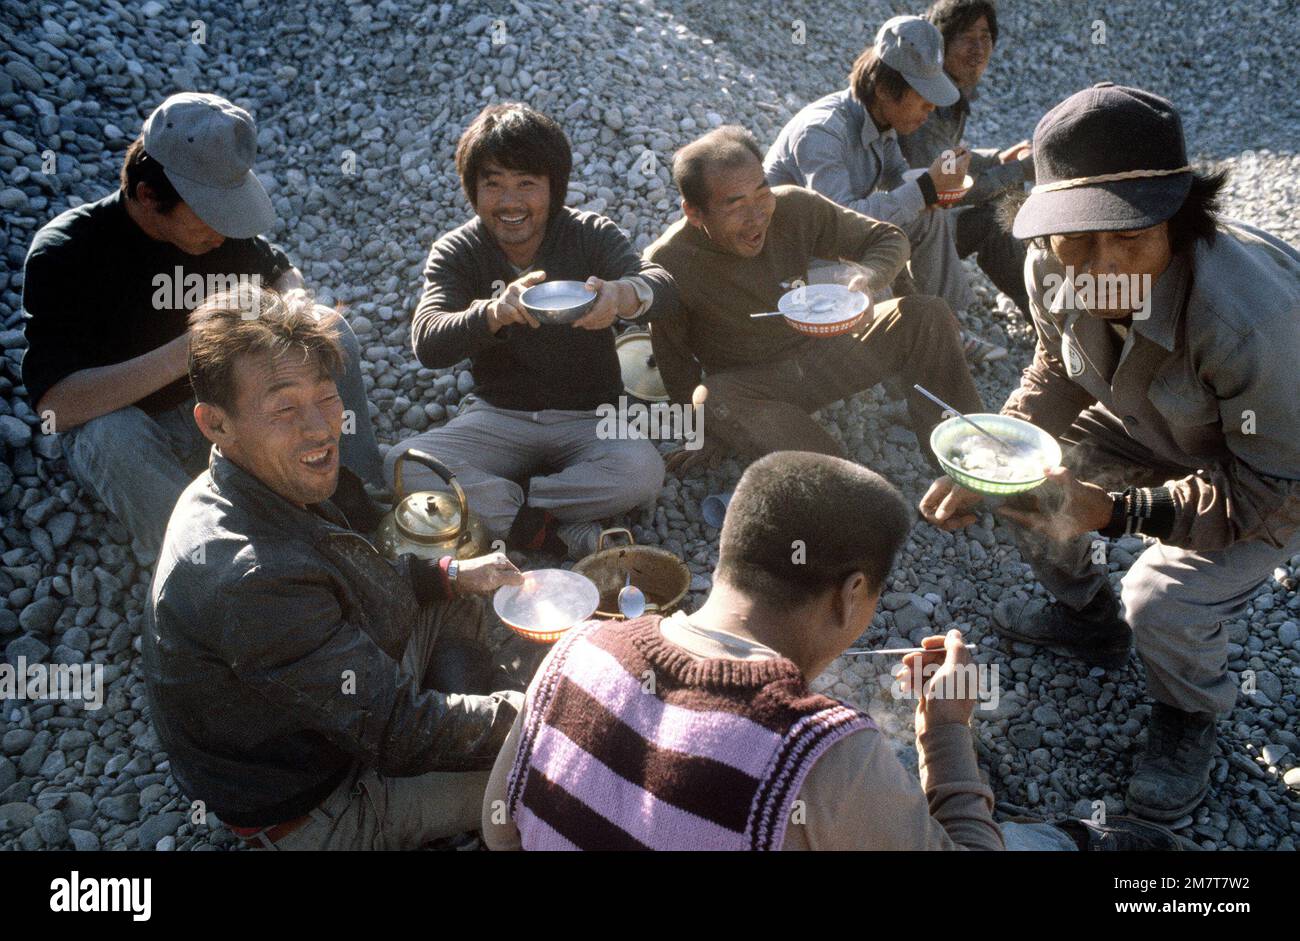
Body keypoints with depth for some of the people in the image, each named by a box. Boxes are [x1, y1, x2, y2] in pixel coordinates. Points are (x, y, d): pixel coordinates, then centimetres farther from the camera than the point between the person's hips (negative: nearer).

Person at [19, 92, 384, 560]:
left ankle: (361, 510, -13)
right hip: (115, 424, -4)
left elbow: (285, 273, 7)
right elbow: (54, 405, -33)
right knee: (115, 435, -41)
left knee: (332, 334, -15)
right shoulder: (63, 254, -25)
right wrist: (188, 349, -43)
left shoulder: (216, 220, -11)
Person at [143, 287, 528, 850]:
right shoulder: (249, 577, -38)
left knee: (461, 603, 14)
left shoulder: (258, 491, -8)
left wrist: (450, 576, 4)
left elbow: (356, 581, 13)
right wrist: (516, 714, -21)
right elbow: (401, 737, -32)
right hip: (312, 812, -9)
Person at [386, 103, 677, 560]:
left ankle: (497, 504, -17)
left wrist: (623, 295, -51)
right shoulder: (456, 252, -4)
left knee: (642, 471, -33)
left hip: (589, 419, -1)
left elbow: (663, 288, -25)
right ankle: (555, 531, -23)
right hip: (497, 416, 1)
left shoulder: (592, 234, -6)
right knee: (403, 463, -25)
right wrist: (495, 312, -44)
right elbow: (427, 343, -22)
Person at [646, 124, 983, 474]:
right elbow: (673, 359, -7)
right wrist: (707, 432, -2)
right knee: (713, 400, -38)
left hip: (819, 348, 3)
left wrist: (868, 275, -27)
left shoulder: (795, 207, -16)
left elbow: (888, 238, -4)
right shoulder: (668, 264, -23)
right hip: (749, 385, -3)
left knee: (928, 316, -14)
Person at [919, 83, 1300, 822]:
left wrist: (1116, 511, -41)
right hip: (1153, 428, 6)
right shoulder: (1053, 269, -23)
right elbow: (1058, 373, -2)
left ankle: (1191, 720, 14)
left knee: (1163, 603, -23)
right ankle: (1089, 620, 27)